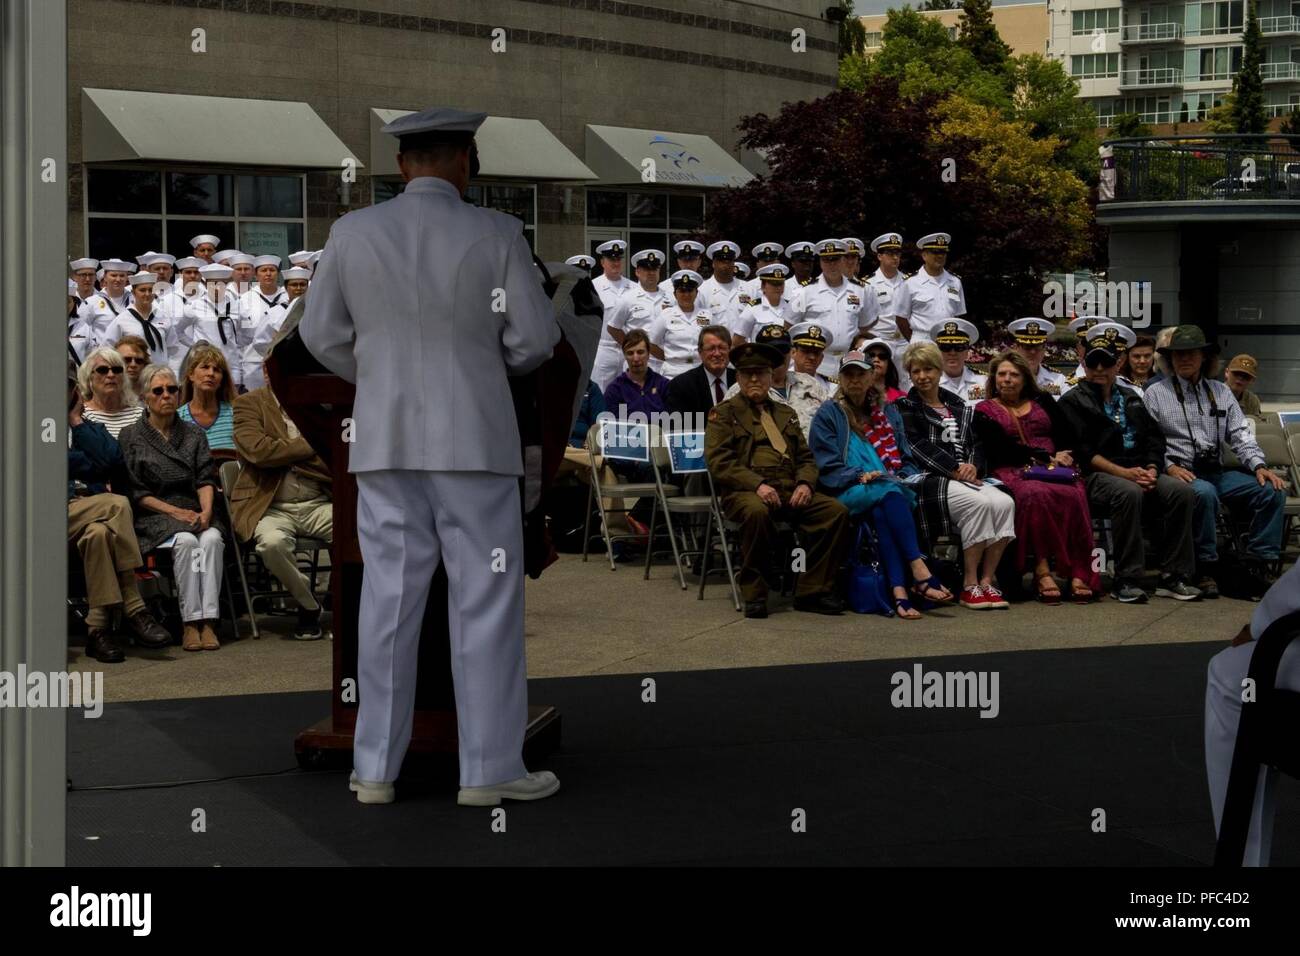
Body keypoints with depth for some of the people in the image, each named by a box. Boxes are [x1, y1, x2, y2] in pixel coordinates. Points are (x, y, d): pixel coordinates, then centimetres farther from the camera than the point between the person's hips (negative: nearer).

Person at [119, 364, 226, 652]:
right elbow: (135, 492, -1)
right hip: (152, 518, -3)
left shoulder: (194, 434, 18)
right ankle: (191, 622, -33)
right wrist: (174, 512, -12)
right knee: (185, 540, -33)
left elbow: (206, 478, 7)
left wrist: (206, 511, -13)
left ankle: (208, 621, -36)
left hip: (195, 512, 3)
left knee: (212, 538, -30)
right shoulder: (131, 437, 7)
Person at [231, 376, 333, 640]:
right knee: (272, 542, -36)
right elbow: (258, 450, -13)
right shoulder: (249, 403, 4)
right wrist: (311, 445, -6)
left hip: (318, 504, 3)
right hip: (271, 507, -3)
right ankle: (307, 605, -9)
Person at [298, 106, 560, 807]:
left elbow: (323, 333, 7)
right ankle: (489, 769, 3)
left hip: (387, 442, 3)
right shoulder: (494, 234, -7)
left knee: (390, 600, 8)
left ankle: (377, 768, 9)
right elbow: (535, 336, -4)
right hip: (474, 440, -3)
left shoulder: (354, 231, -1)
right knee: (487, 601, 3)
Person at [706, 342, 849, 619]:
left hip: (790, 491, 5)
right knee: (756, 512, -40)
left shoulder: (785, 414, 26)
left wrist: (805, 483, -3)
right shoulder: (723, 413, 10)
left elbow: (806, 458, 20)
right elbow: (719, 462, -4)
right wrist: (757, 485, -18)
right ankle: (753, 594, -24)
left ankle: (812, 591, -13)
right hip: (743, 492, -5)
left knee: (836, 511, -20)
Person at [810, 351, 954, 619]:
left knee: (881, 512, -37)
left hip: (892, 491, 3)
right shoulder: (828, 415, 10)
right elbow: (827, 468, 1)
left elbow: (906, 459, 22)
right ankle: (919, 570, -47)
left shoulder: (888, 413, 23)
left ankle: (898, 590, -51)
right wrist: (860, 476, -15)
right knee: (888, 493, -37)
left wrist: (907, 476, -1)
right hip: (848, 494, -2)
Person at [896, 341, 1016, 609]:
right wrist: (955, 468, -14)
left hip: (966, 476, 5)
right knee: (978, 503, -33)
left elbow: (976, 443, 18)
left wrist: (973, 465, -6)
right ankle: (970, 585, -26)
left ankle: (987, 580, -22)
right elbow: (917, 447, -4)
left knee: (1005, 503, -26)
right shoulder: (905, 407, 9)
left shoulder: (960, 406, 25)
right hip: (930, 478, -5)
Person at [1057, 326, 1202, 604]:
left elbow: (1154, 440, 16)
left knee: (1181, 491, -21)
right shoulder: (1073, 401, 5)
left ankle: (1173, 577, -18)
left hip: (1139, 471, 5)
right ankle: (1126, 580, -30)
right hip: (1097, 475, -5)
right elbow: (1083, 451, -7)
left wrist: (1151, 469, -6)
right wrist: (1124, 473, -17)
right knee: (1129, 493, -37)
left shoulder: (1131, 397, 23)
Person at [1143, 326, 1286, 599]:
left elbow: (1240, 434, 12)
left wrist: (1259, 466, -4)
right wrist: (1169, 467, -17)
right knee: (1204, 492, -38)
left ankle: (1257, 562, -13)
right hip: (1182, 472, -5)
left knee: (1273, 490, -18)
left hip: (1218, 471, 5)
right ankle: (1205, 568, -25)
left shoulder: (1221, 392, 20)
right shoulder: (1156, 393, 8)